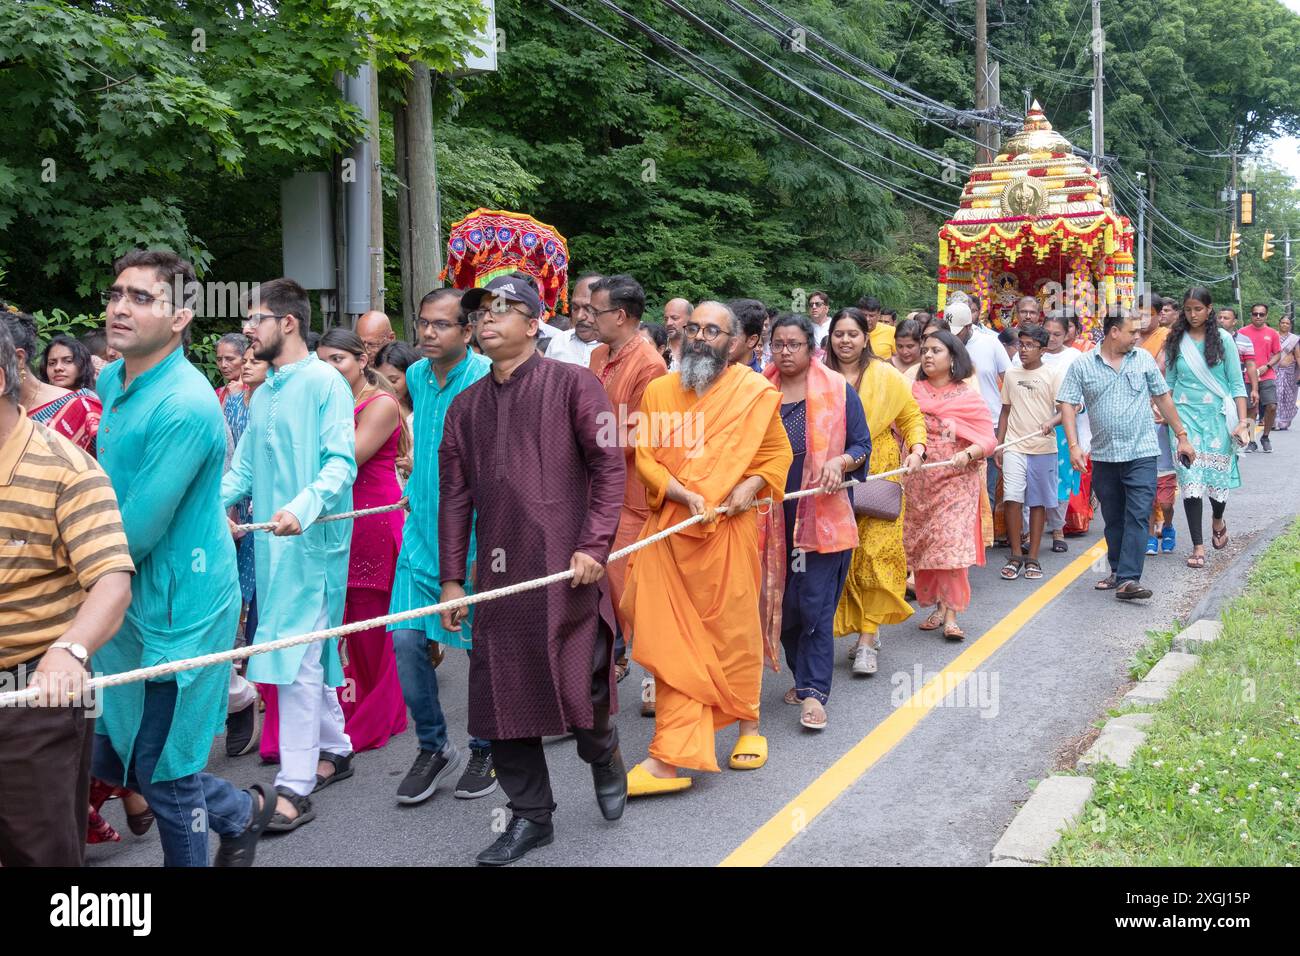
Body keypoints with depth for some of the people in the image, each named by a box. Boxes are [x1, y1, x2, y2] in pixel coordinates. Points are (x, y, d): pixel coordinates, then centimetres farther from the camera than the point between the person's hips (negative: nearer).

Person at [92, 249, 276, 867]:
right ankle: (243, 811, 38)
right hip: (122, 603, 9)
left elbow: (136, 534, -23)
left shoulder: (184, 407, -23)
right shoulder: (111, 382, 5)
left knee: (162, 774, 3)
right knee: (109, 758, 17)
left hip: (176, 611, -9)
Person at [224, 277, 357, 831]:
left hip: (311, 541, -8)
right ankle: (334, 750, 30)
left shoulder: (325, 383, -9)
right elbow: (243, 468, 17)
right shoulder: (262, 395, 17)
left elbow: (341, 461, -17)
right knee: (311, 653, 16)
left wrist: (304, 507, -32)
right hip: (271, 539, 8)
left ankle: (295, 787, -6)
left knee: (296, 657, -9)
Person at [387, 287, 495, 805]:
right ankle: (433, 747, 18)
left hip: (474, 535, -6)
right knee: (407, 640, 0)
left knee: (482, 646, 5)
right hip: (422, 531, 6)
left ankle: (484, 751, 23)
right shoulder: (417, 376, 8)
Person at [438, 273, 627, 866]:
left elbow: (609, 465, -5)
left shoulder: (572, 384, 0)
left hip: (564, 570, -4)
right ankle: (530, 816, 19)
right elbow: (454, 496, 13)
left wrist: (594, 545, -12)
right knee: (502, 694, 5)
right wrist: (451, 578, 9)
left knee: (579, 685, -3)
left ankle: (603, 756, 32)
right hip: (497, 574, 5)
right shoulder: (466, 406, 14)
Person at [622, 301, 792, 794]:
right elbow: (645, 458, 1)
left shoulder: (755, 392, 1)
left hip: (729, 529, -2)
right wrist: (683, 494, -14)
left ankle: (748, 724, 30)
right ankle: (669, 759, 9)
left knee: (734, 631, 6)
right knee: (672, 641, 2)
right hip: (668, 531, 2)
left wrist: (750, 486, -13)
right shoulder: (659, 391, 6)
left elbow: (778, 454, 5)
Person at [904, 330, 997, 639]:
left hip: (956, 480, -3)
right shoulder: (912, 391, 9)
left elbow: (988, 440, -5)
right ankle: (938, 606, 17)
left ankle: (951, 614, -9)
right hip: (918, 482, 3)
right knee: (920, 544, 4)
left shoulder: (969, 397, 1)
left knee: (952, 543, -12)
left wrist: (966, 454, -22)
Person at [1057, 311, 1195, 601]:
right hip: (1104, 456, 1)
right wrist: (1074, 445, -13)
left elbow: (1163, 398, 12)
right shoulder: (1082, 365, 0)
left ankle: (1128, 579, -13)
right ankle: (1117, 571, 25)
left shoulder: (1144, 359, 6)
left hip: (1141, 454, 0)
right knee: (1113, 519, 11)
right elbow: (1067, 404, -3)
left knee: (1137, 517, -9)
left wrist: (1182, 436, 12)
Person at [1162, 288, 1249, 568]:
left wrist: (1242, 421, -5)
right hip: (1185, 415, 1)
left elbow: (1236, 383, 1)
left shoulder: (1223, 339, 1)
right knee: (1190, 480, -7)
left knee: (1217, 476, 3)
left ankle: (1218, 521, 37)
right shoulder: (1176, 341, 6)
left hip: (1217, 416, -1)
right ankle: (1198, 547, -1)